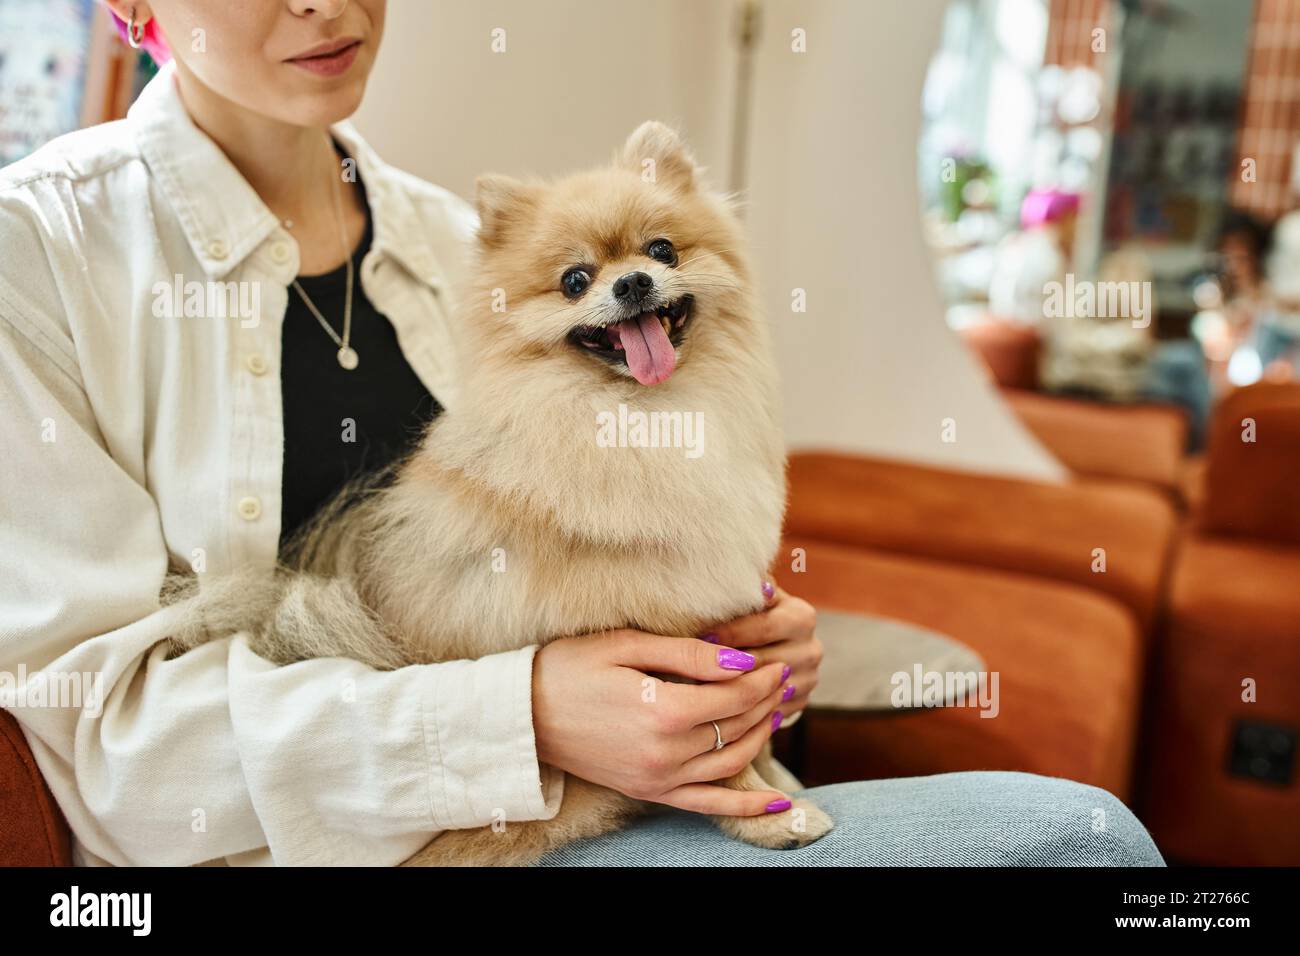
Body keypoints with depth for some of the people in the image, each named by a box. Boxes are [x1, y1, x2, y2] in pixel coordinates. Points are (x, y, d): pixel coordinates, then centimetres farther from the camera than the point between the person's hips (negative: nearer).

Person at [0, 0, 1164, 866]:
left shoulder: (450, 240, 8)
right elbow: (103, 721, -14)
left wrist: (729, 640, -8)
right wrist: (521, 717, -25)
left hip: (551, 802, 6)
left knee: (1070, 826, -11)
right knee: (1068, 834, -18)